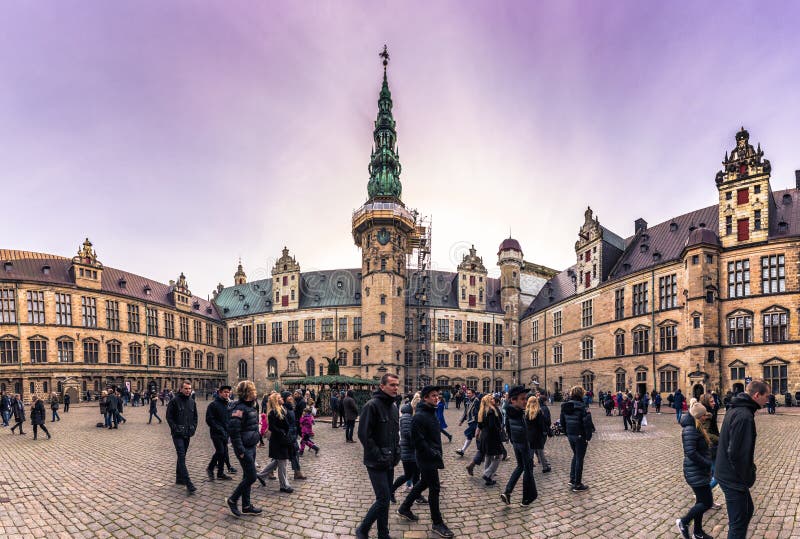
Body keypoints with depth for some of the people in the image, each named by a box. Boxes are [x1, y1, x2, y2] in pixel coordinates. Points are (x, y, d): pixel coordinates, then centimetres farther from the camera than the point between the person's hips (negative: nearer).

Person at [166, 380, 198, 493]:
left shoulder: (192, 402, 8)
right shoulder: (174, 401, -8)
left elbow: (195, 416, 16)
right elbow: (169, 417, -8)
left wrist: (193, 428, 4)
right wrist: (175, 428, -14)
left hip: (187, 434, 6)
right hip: (177, 434, -6)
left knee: (182, 456, 16)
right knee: (182, 457, -11)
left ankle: (179, 478, 28)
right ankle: (188, 483, -16)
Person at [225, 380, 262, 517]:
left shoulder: (251, 406, 9)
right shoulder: (240, 408, -20)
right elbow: (234, 431, -24)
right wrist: (241, 452, -22)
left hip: (251, 447, 9)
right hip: (245, 449, -9)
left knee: (247, 477, 15)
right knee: (251, 477, -4)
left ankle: (246, 506, 25)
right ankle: (232, 500, 14)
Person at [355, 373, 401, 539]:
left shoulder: (394, 407, 9)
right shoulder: (372, 405, -16)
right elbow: (364, 434, -19)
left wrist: (397, 452, 7)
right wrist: (379, 457, -18)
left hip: (390, 462, 8)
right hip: (376, 463, -8)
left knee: (385, 499, 14)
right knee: (383, 499, -8)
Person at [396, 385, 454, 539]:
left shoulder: (431, 413, 9)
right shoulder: (419, 416, -22)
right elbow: (419, 441, -24)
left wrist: (438, 453, 12)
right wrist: (434, 454, -21)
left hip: (432, 456, 10)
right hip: (427, 458, -10)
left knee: (423, 483, 21)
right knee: (434, 488, -1)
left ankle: (404, 508, 37)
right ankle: (437, 523, 13)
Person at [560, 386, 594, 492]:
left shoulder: (565, 406, 2)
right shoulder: (581, 407, -19)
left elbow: (562, 421, 9)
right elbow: (587, 423, -21)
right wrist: (588, 437, -11)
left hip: (570, 435, 6)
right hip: (580, 436, -6)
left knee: (575, 455, 24)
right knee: (579, 459, 5)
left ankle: (572, 479, 25)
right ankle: (577, 485, 12)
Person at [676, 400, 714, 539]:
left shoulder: (697, 427, 9)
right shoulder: (690, 430, -23)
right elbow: (691, 453, -27)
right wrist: (708, 463, -21)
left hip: (700, 471, 10)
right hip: (695, 473, -10)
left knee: (701, 501, 18)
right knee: (707, 502, -3)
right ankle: (683, 522, 13)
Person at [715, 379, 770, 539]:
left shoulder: (735, 409, 7)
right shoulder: (745, 416, -25)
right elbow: (737, 453, -26)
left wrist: (749, 466, 17)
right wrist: (747, 478, -14)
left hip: (725, 472, 10)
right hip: (733, 478, -10)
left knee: (747, 510, 25)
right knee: (739, 522, 2)